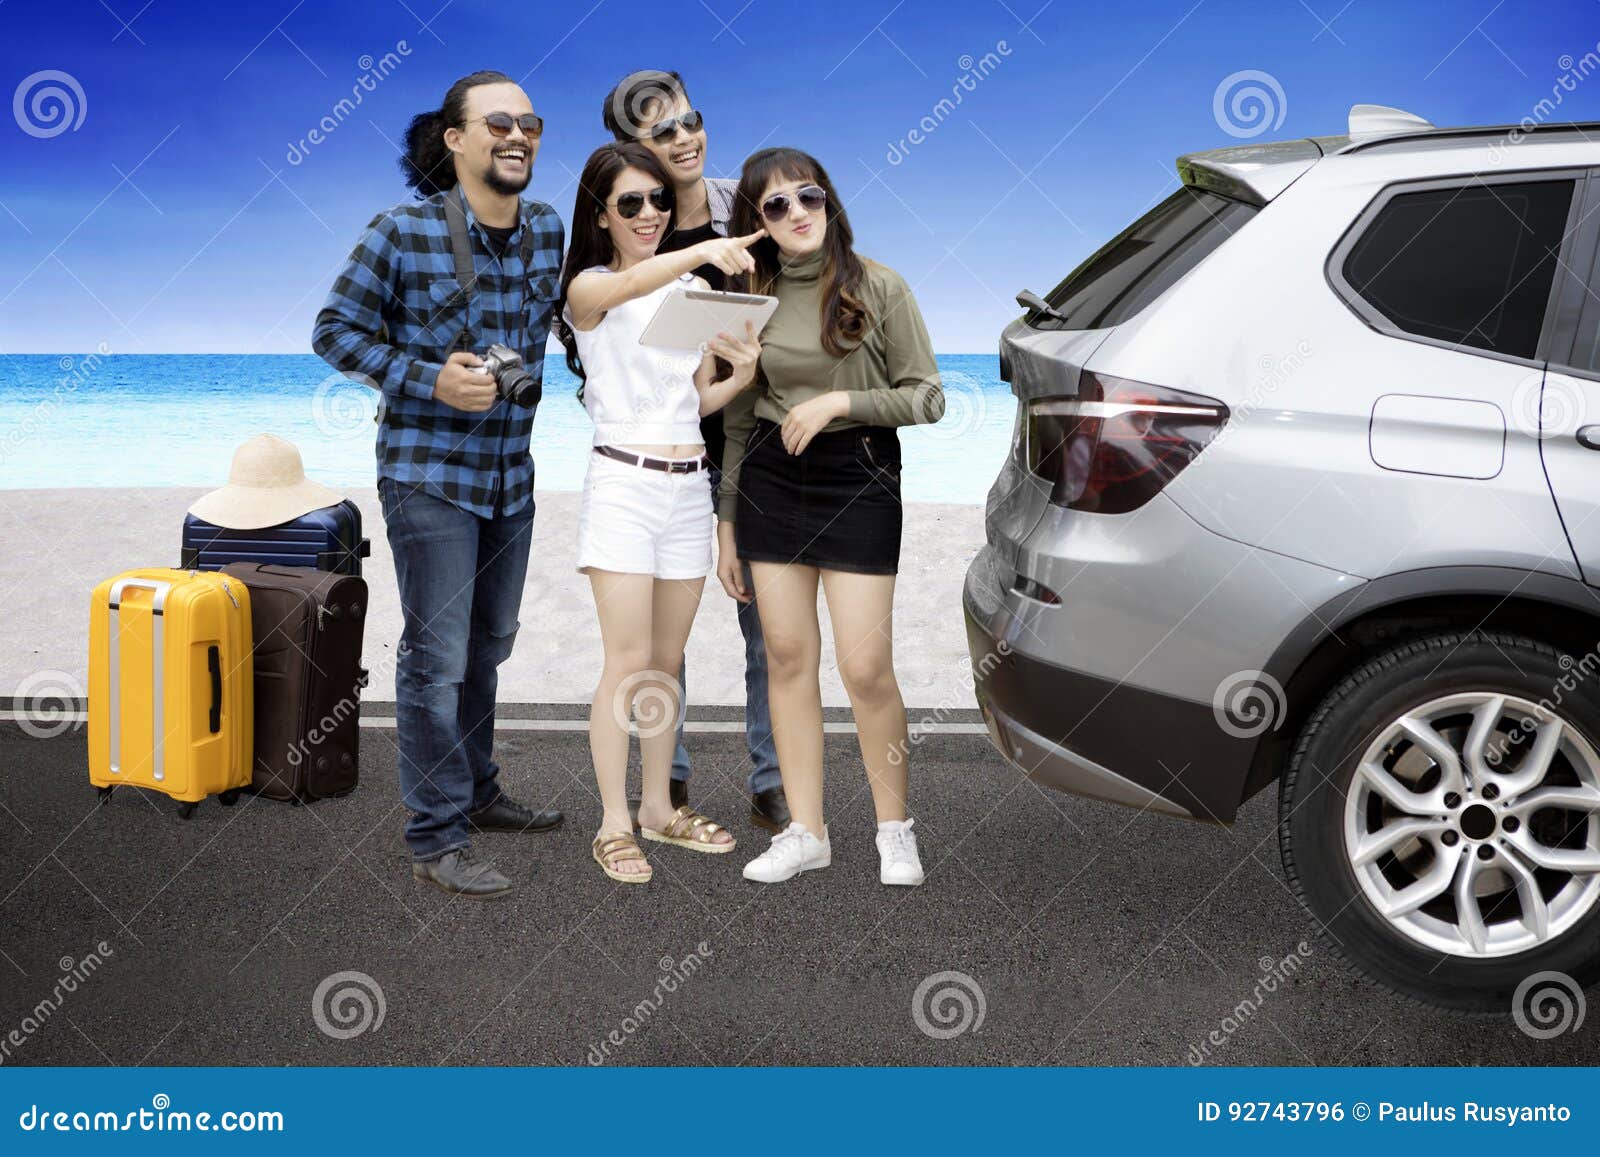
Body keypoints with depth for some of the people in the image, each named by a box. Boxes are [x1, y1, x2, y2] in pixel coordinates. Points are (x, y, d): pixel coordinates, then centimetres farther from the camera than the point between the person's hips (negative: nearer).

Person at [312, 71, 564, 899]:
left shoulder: (549, 232, 3)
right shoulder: (402, 232, -13)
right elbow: (334, 331, -8)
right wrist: (429, 380, -18)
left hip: (511, 472, 6)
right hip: (428, 472, -6)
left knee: (488, 644, 19)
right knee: (436, 657, -3)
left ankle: (475, 793, 36)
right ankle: (435, 840, 6)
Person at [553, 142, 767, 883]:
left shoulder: (694, 290, 12)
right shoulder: (587, 289, -4)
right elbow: (626, 286, -29)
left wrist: (748, 374, -8)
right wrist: (700, 252, -47)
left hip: (689, 486, 5)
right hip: (623, 483, -5)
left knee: (668, 662, 12)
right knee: (628, 664, -6)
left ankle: (659, 807, 24)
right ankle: (614, 826, 3)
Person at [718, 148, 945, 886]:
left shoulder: (878, 288, -4)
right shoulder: (751, 299, 7)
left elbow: (927, 398, -4)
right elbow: (738, 419, 12)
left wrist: (840, 400, -16)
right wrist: (727, 525, 12)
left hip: (859, 478, -3)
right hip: (769, 480, 4)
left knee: (866, 668, -6)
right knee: (787, 657, 4)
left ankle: (895, 829, 13)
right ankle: (805, 832, 15)